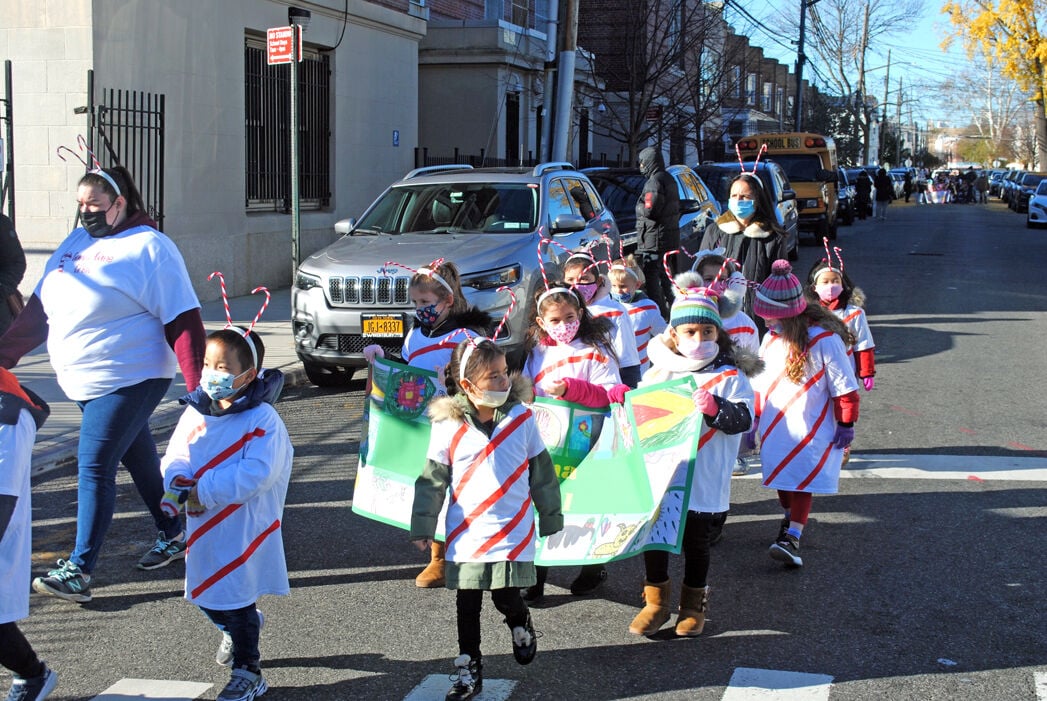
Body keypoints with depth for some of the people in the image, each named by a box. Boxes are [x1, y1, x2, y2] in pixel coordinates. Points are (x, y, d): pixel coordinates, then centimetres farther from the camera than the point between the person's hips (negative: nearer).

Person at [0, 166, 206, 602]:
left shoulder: (149, 248, -10)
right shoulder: (75, 243, 12)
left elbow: (183, 322, -15)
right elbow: (39, 308, 16)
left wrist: (198, 386, -22)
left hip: (129, 381, -7)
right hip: (81, 381, 7)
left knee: (94, 468, -11)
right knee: (137, 459, 18)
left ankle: (79, 571, -7)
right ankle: (174, 535, 34)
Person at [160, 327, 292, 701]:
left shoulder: (262, 420, -17)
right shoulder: (195, 412, 3)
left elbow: (258, 472, -26)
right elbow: (175, 457, 3)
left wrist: (204, 492, -26)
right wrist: (178, 483, -20)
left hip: (243, 529, -6)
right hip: (203, 528, 6)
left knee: (237, 601, 2)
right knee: (205, 595, 18)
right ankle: (233, 630, 49)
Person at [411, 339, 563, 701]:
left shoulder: (521, 418, -4)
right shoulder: (447, 426, -7)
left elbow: (541, 472, 6)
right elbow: (432, 480, 1)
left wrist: (551, 517, 12)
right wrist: (423, 528, 1)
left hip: (512, 532, 0)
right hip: (465, 535, 1)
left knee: (506, 597, -3)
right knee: (467, 606, 7)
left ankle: (521, 626, 32)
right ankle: (468, 670, 22)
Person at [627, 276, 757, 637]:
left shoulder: (730, 376, -3)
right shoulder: (658, 372, 6)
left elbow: (743, 419, -13)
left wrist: (715, 407, -30)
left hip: (702, 480, -3)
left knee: (695, 540, 9)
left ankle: (694, 604, 28)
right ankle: (656, 601, 26)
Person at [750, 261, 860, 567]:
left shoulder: (824, 340, -17)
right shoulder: (770, 338, 4)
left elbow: (844, 386, -11)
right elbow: (759, 383, 15)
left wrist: (846, 424, -9)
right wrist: (753, 421, 18)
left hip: (811, 429, -6)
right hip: (775, 428, 6)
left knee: (801, 480, -10)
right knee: (780, 477, 12)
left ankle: (792, 538, -13)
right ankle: (790, 519, 34)